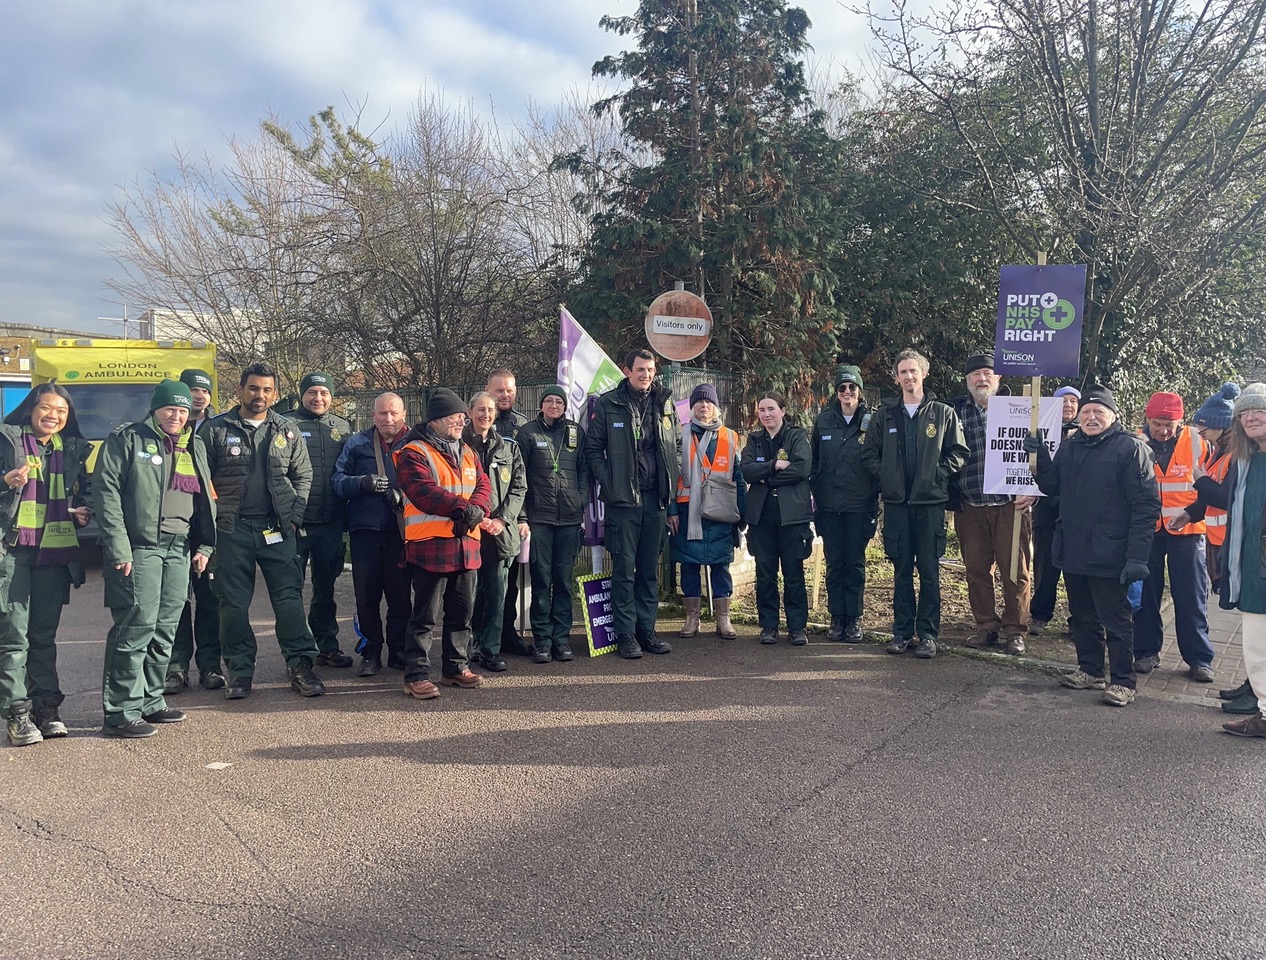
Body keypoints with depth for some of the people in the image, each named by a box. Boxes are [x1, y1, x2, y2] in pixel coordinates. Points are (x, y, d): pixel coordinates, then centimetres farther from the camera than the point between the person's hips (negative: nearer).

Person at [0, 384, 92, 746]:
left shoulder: (73, 449, 14)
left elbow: (84, 491, 24)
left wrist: (83, 510, 5)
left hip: (56, 553, 4)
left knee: (45, 635, 10)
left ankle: (46, 707, 15)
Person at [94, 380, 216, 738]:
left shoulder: (195, 448, 18)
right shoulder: (127, 440, -1)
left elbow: (206, 500, 22)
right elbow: (106, 493, -8)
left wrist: (204, 545, 13)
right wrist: (118, 547, -15)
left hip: (179, 548, 7)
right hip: (138, 547, -6)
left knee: (165, 631, 10)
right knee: (137, 627, -10)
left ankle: (150, 703, 21)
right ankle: (121, 712, -4)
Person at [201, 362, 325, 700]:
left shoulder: (287, 431, 9)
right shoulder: (215, 430, 3)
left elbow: (303, 475, 10)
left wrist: (294, 516, 1)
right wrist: (212, 517, -4)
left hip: (277, 530, 1)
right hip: (232, 530, -1)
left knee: (289, 598, -2)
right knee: (234, 603, 4)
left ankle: (300, 666, 4)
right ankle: (240, 670, 14)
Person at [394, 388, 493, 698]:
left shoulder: (467, 453, 17)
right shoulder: (413, 453, -6)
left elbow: (483, 486, 7)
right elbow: (423, 492, -19)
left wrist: (476, 509, -15)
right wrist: (461, 507, -24)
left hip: (466, 545, 7)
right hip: (430, 545, -7)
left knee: (462, 612, 14)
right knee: (426, 614, -3)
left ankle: (456, 667, 27)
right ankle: (416, 676, 3)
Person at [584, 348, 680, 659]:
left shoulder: (664, 404, 10)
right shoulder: (608, 404, -1)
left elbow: (672, 455, 12)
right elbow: (593, 449, -1)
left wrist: (672, 501, 9)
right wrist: (609, 484, -11)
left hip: (655, 499, 4)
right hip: (623, 499, -4)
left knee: (650, 569, 10)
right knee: (624, 568, 0)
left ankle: (646, 630, 18)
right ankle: (625, 634, 7)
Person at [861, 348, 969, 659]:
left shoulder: (943, 413, 4)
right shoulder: (885, 414, 9)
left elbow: (959, 452, 4)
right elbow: (869, 452, 12)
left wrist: (938, 475, -8)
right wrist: (884, 476, -1)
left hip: (930, 501, -2)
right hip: (896, 501, 2)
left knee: (929, 570, 0)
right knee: (902, 570, 8)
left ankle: (928, 634, 6)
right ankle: (902, 631, 14)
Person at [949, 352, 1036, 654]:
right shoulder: (955, 411, 8)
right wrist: (952, 495, 2)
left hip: (1011, 503, -2)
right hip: (970, 505, 2)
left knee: (1014, 570, 1)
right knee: (976, 569, 7)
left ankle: (1014, 630, 11)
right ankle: (986, 626, 19)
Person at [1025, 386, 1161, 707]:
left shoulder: (1131, 448, -10)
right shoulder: (1069, 447, 11)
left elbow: (1146, 505, -14)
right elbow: (1052, 487, 17)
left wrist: (1137, 556, -20)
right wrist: (1039, 456, -1)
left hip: (1109, 556, -7)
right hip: (1073, 553, 7)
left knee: (1116, 620, 1)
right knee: (1082, 617, 16)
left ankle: (1122, 682, 10)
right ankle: (1090, 671, 29)